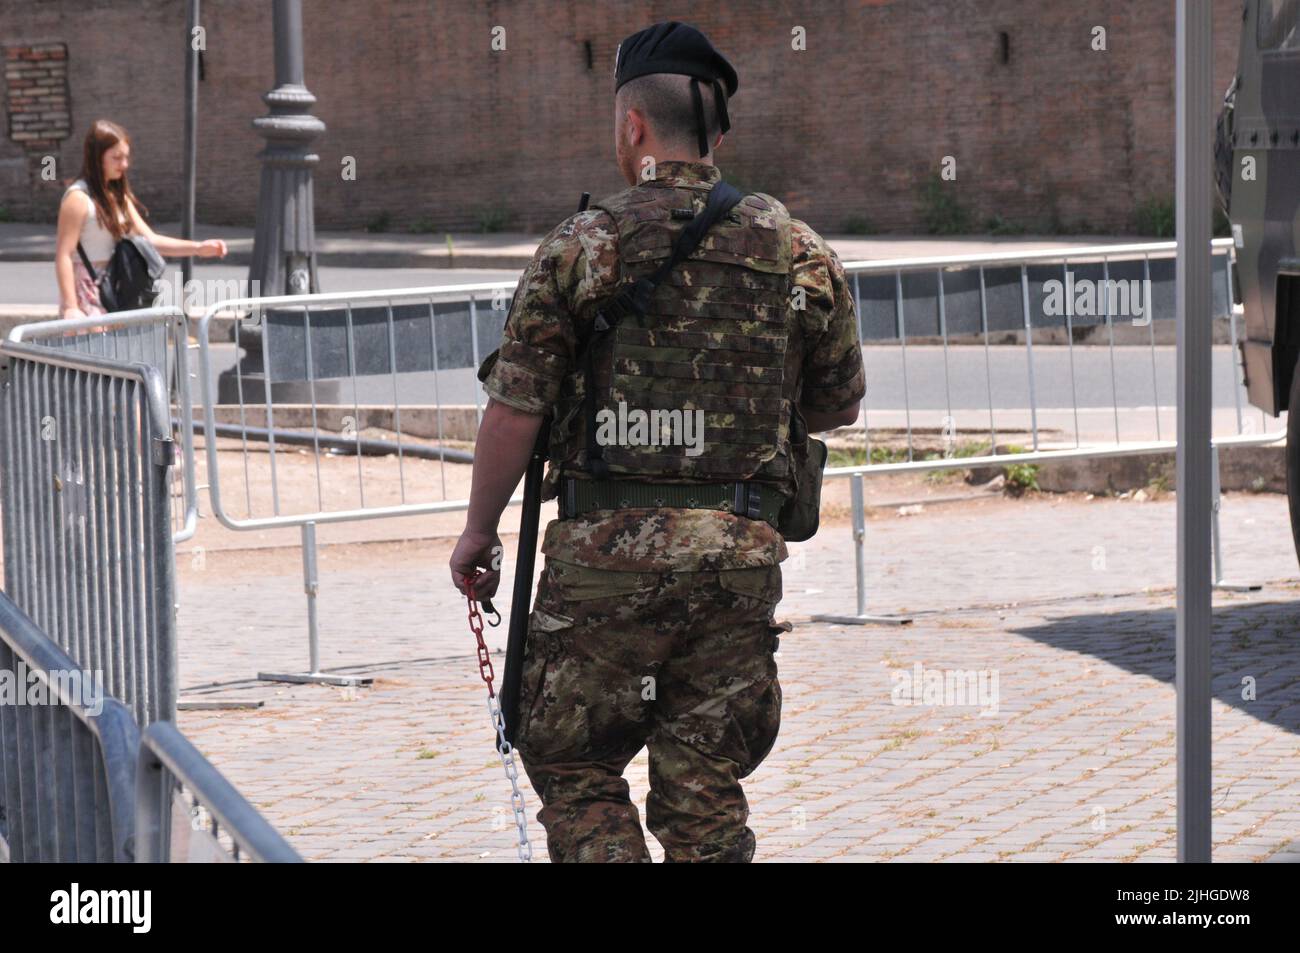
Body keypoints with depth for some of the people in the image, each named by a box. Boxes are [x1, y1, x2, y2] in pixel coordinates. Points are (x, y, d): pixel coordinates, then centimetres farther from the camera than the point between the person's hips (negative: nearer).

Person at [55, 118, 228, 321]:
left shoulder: (119, 198, 15)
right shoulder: (79, 198, -10)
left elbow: (150, 240, 14)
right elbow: (63, 256, -14)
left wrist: (198, 248, 2)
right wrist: (71, 308, -20)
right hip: (87, 300, -8)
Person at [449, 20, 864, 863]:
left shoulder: (583, 247, -5)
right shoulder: (803, 254, 4)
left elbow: (516, 411, -5)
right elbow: (838, 408, 13)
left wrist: (479, 531, 8)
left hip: (608, 549, -3)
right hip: (742, 550, 3)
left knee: (571, 764, 10)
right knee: (705, 784, 10)